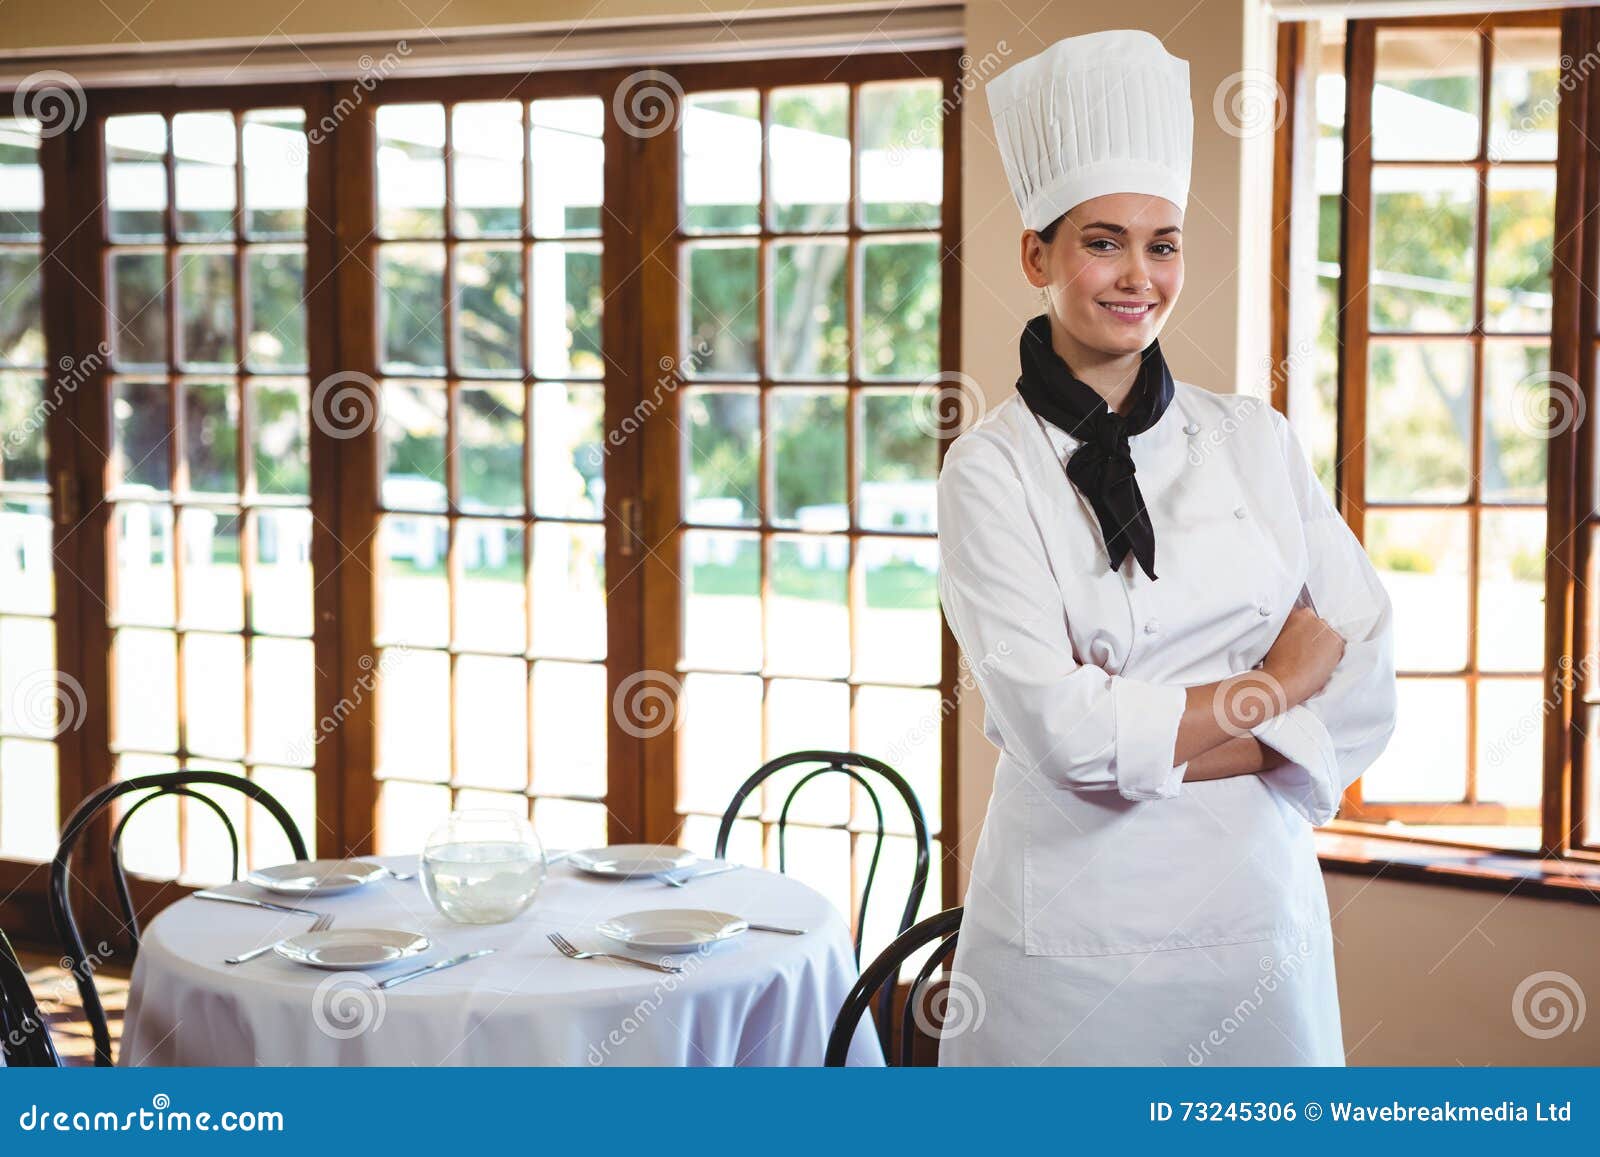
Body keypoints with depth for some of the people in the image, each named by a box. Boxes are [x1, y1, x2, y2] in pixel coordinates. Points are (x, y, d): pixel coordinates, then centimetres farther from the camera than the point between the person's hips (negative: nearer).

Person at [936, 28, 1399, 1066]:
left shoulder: (1256, 438, 4)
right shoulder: (992, 467, -7)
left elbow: (1366, 673, -2)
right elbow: (1067, 732, -16)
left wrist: (1155, 736, -13)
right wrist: (1277, 682, -8)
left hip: (1257, 902, 3)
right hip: (1078, 928, -3)